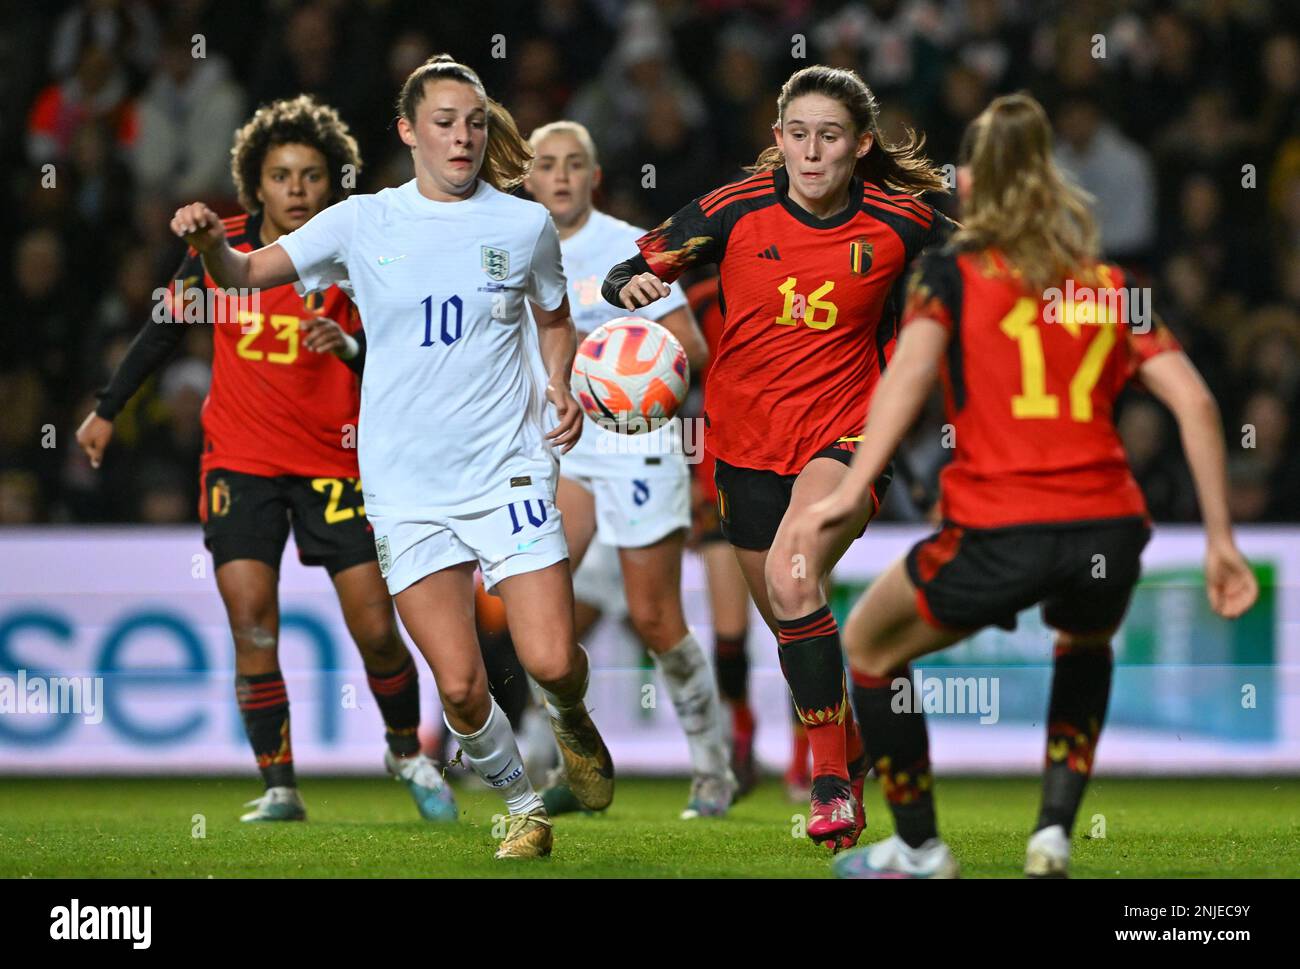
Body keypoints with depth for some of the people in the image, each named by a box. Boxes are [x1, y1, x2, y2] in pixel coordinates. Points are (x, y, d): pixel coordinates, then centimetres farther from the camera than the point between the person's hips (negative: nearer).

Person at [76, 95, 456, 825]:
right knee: (253, 627, -9)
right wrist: (108, 410, 19)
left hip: (334, 460, -1)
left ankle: (408, 752, 22)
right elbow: (167, 327, 13)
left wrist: (351, 345, -39)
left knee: (376, 629, -4)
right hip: (241, 459, 1)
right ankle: (280, 786, 0)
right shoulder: (221, 247, -2)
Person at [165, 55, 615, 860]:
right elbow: (248, 274, -1)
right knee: (461, 686, -7)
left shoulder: (525, 225, 2)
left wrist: (562, 383, -1)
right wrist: (211, 241, -24)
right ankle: (522, 806, 20)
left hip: (509, 470, 0)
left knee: (552, 661, -11)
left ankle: (572, 720, 27)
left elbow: (555, 320, 19)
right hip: (407, 484, 0)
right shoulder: (364, 223, 0)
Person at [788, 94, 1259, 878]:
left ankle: (920, 849, 28)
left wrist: (854, 489, -20)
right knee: (1086, 643, 39)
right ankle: (1055, 830, 23)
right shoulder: (1110, 284, 18)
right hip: (1111, 531, 4)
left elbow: (912, 370, -10)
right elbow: (1195, 402, 7)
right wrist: (1220, 540, 9)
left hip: (999, 532, -4)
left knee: (871, 645, 25)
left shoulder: (953, 272, 9)